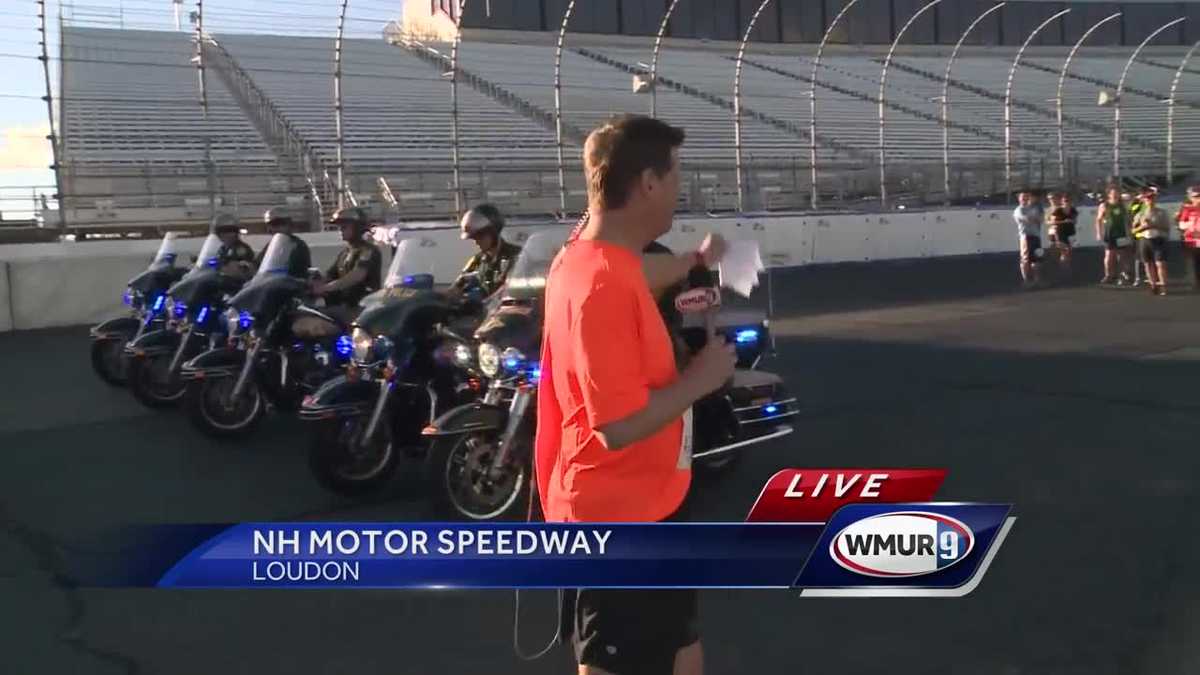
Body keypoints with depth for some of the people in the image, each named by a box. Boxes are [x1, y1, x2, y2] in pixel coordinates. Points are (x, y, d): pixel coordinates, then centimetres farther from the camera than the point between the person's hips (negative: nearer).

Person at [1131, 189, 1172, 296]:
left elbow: (1167, 227, 0)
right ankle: (1153, 285, 12)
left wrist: (1155, 225, -12)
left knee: (1160, 263, -13)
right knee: (1149, 264, 4)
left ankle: (1163, 287, -12)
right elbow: (1134, 230, 10)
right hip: (1144, 240, 3)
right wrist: (1142, 227, -8)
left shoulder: (1162, 212, 6)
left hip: (1158, 239, -3)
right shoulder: (1141, 214, 11)